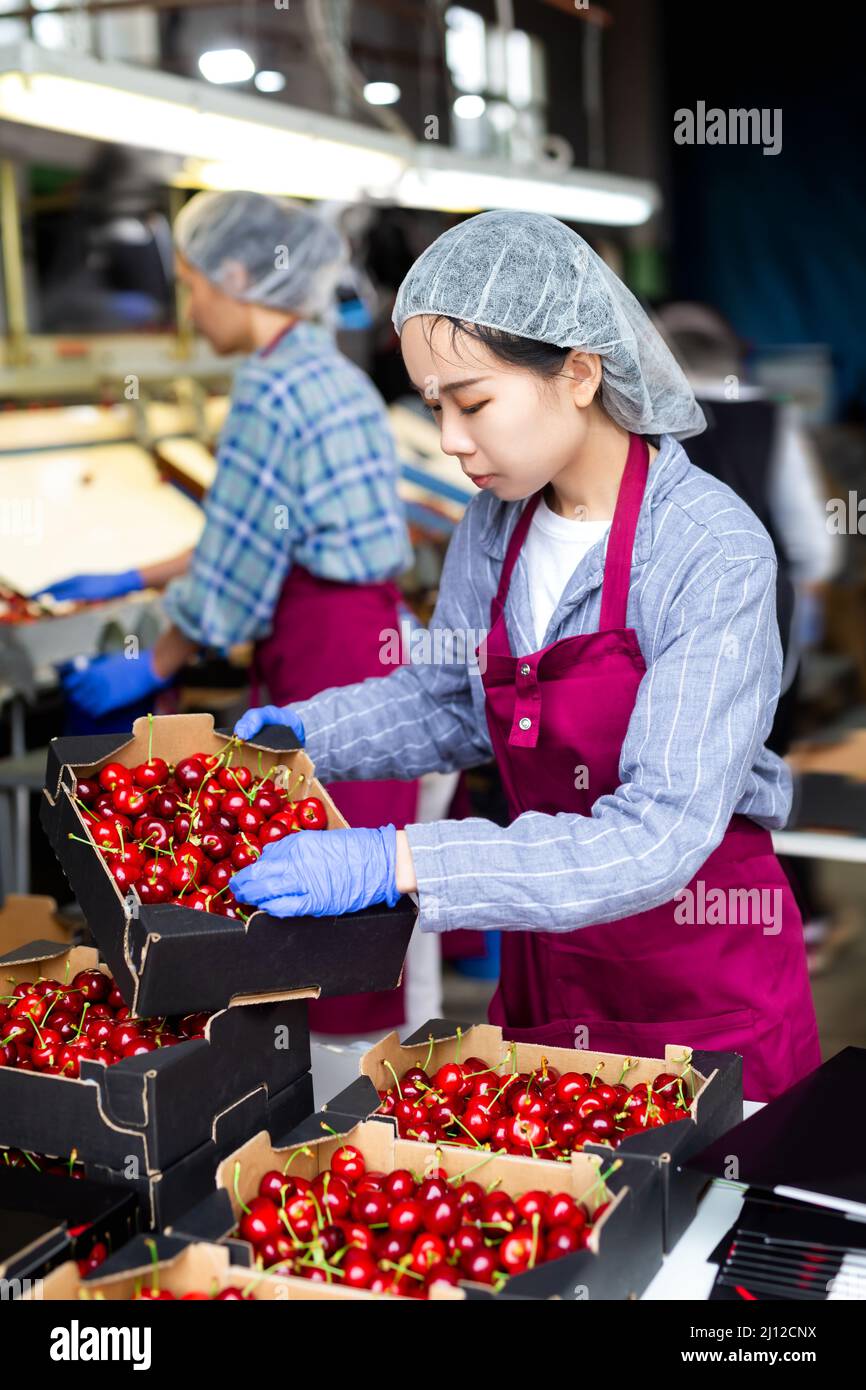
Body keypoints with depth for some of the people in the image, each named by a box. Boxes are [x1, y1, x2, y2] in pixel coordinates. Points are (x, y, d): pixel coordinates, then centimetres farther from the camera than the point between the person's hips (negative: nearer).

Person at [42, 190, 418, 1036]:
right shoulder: (332, 373, 14)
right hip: (378, 643, 10)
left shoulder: (272, 388, -15)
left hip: (324, 664, -10)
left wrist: (153, 666, 1)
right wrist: (131, 581, 26)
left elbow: (232, 570, -13)